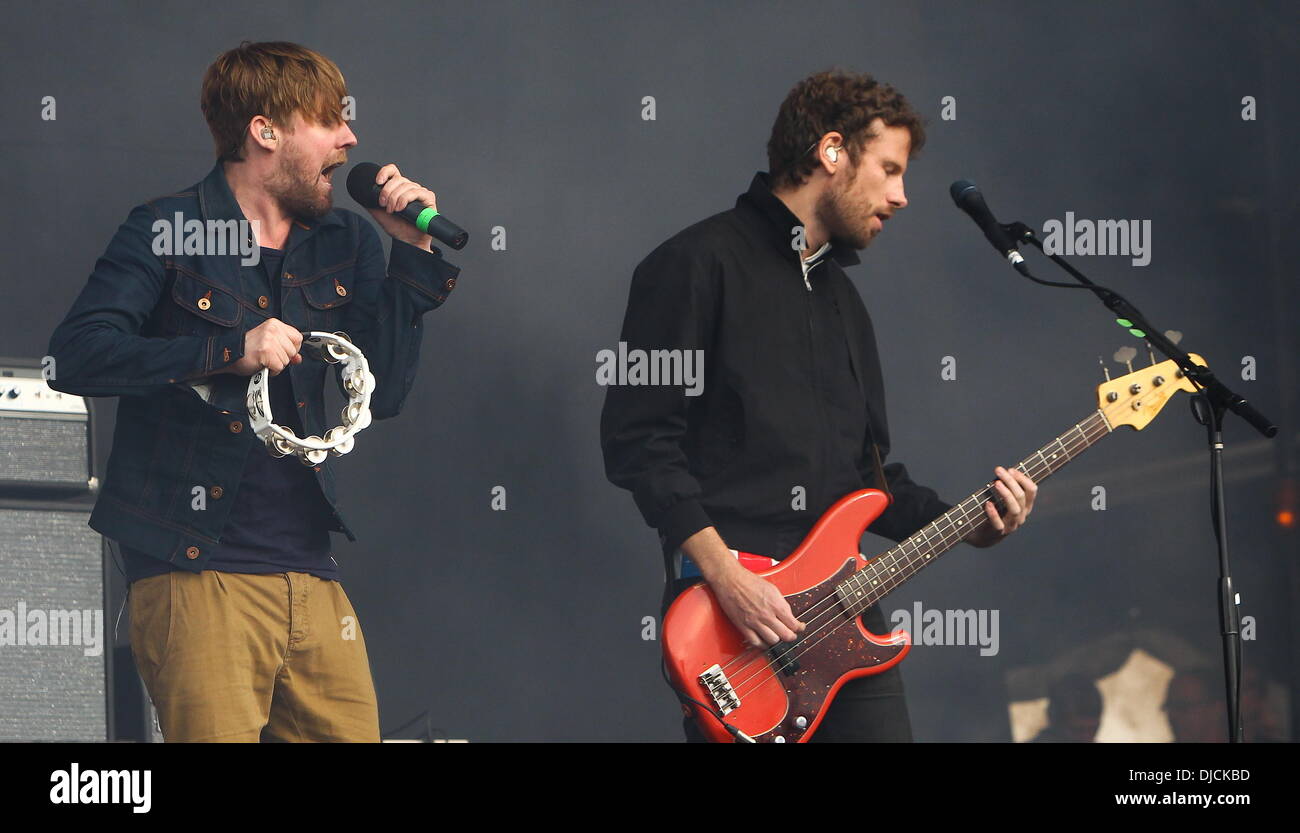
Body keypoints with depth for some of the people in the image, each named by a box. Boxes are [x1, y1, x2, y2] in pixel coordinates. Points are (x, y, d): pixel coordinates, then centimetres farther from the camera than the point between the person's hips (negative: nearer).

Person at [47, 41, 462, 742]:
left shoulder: (344, 244, 14)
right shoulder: (168, 232, -2)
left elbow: (383, 394, 8)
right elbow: (76, 356, -12)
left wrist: (412, 252, 3)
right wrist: (228, 352, -20)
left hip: (309, 573, 6)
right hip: (197, 572, -6)